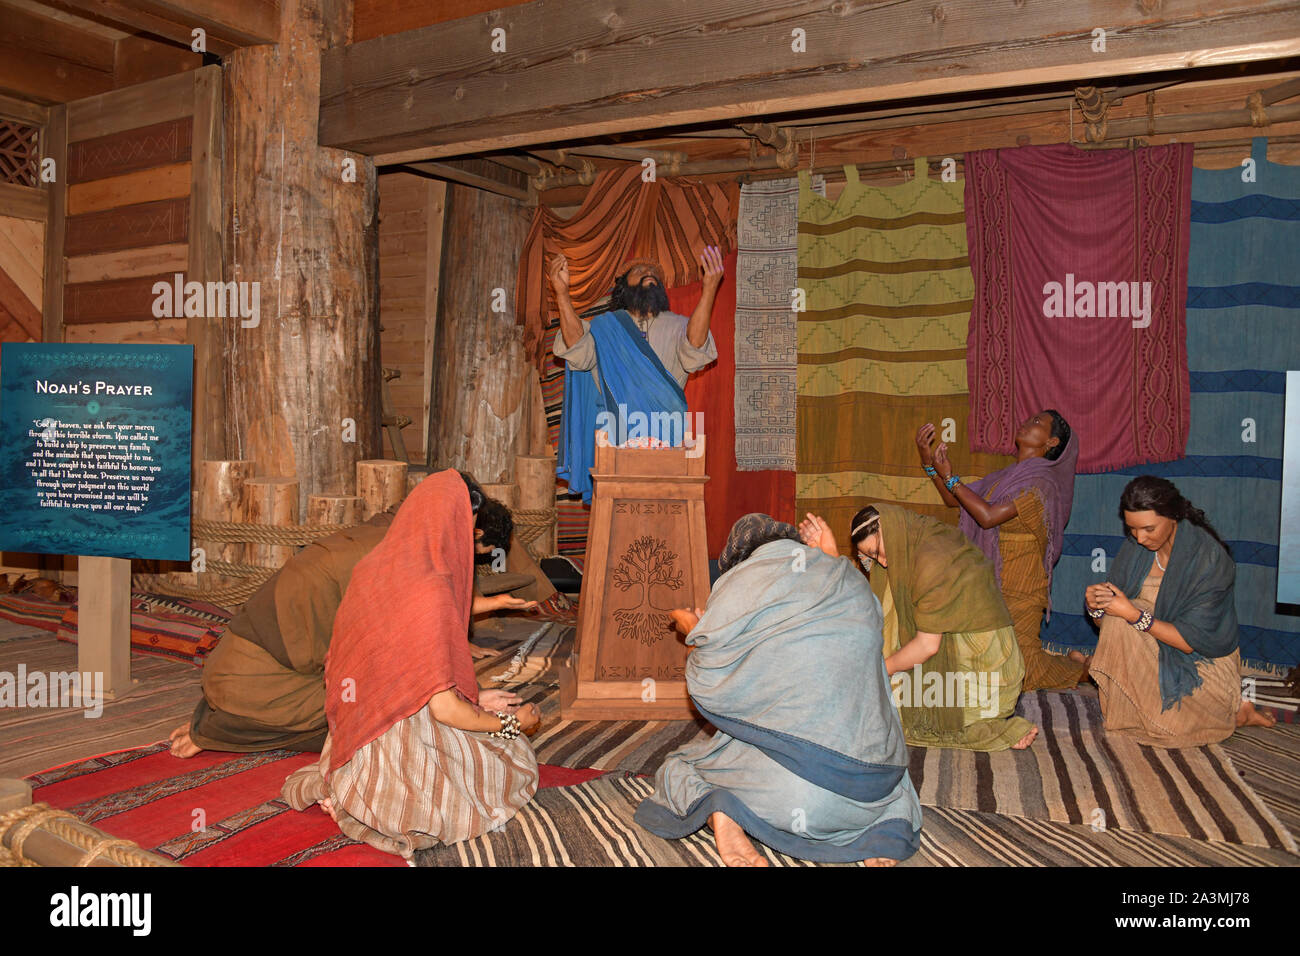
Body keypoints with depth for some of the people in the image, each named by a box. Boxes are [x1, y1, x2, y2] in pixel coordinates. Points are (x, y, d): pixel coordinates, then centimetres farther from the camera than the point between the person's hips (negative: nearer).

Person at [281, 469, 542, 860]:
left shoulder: (371, 568, 1)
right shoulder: (431, 594, -25)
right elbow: (444, 708, -21)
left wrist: (475, 697, 13)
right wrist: (510, 723, -3)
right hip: (409, 737, -7)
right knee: (517, 764, 17)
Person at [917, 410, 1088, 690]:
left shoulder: (1042, 482, -14)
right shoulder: (1004, 477, 12)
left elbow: (988, 516, -23)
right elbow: (954, 499, 16)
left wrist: (949, 477, -17)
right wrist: (928, 460, 5)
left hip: (1018, 594, -8)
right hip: (990, 588, 8)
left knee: (1018, 672, -4)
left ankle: (1080, 668, 21)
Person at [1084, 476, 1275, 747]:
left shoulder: (1210, 558, -20)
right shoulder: (1134, 548, -4)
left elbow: (1191, 640, -23)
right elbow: (1110, 621, -2)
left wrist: (1134, 614, -32)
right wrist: (1096, 605, -25)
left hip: (1202, 662, -4)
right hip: (1155, 656, 4)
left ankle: (1237, 714, 3)